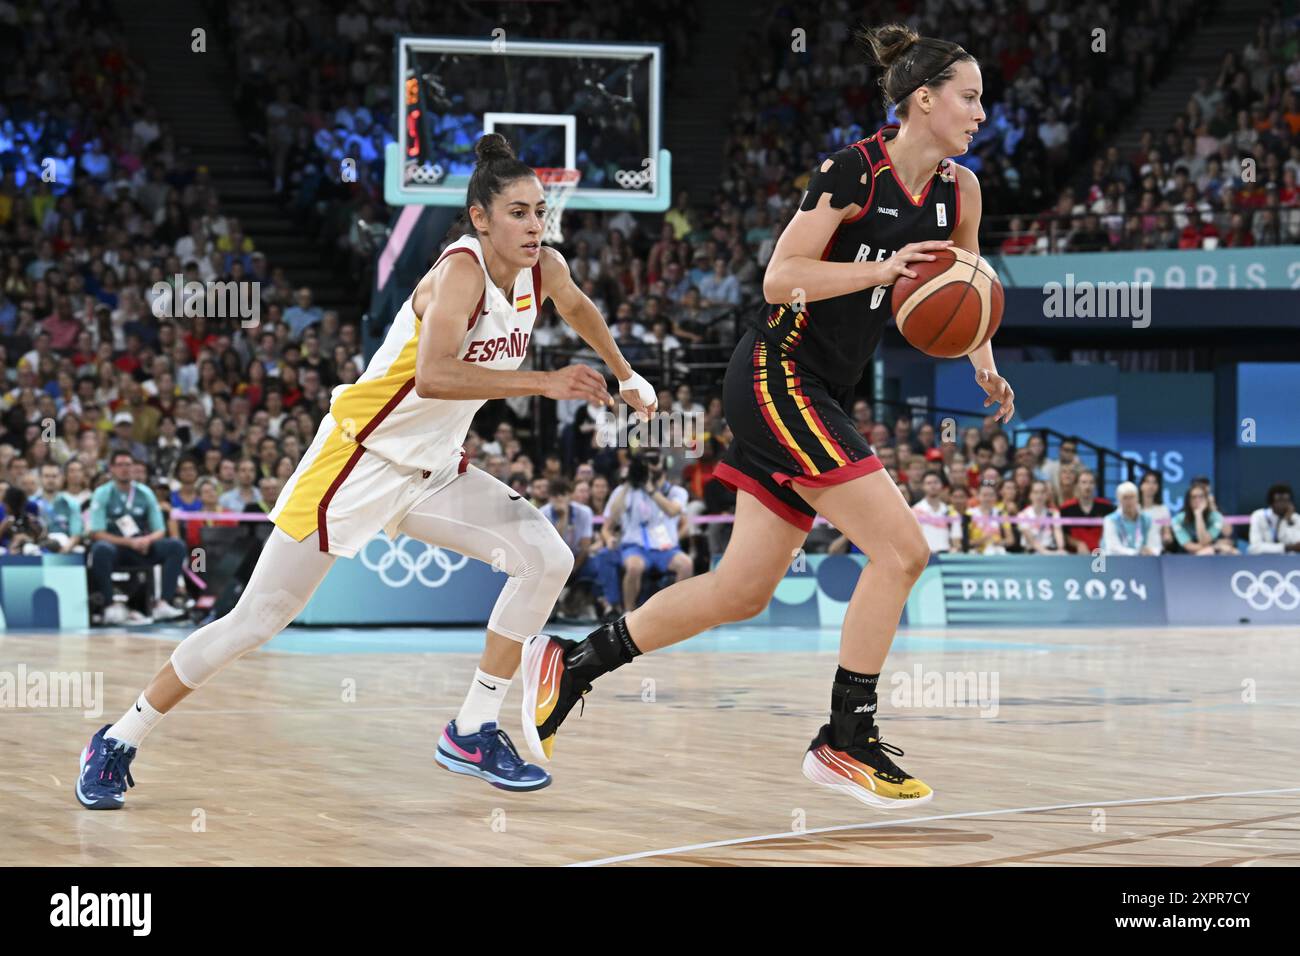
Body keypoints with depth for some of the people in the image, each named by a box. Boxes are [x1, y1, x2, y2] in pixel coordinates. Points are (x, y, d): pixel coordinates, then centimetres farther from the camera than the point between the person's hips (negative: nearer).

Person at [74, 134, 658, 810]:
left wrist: (625, 377, 34)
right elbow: (433, 376, -40)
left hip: (434, 472, 7)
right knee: (257, 620, -4)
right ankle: (116, 745, 11)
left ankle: (471, 734, 0)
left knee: (546, 559, -9)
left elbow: (577, 307, 26)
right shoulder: (462, 269, -23)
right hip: (361, 458, -7)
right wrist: (545, 383, -38)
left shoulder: (544, 269, -1)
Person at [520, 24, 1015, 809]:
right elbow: (780, 277, -18)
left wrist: (984, 362, 7)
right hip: (777, 376, -8)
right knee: (902, 548, -15)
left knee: (743, 592, 8)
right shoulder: (853, 171, -14)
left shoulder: (958, 190, 8)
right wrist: (885, 268, -26)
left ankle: (569, 665, 19)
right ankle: (846, 742, -6)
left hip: (822, 397, 8)